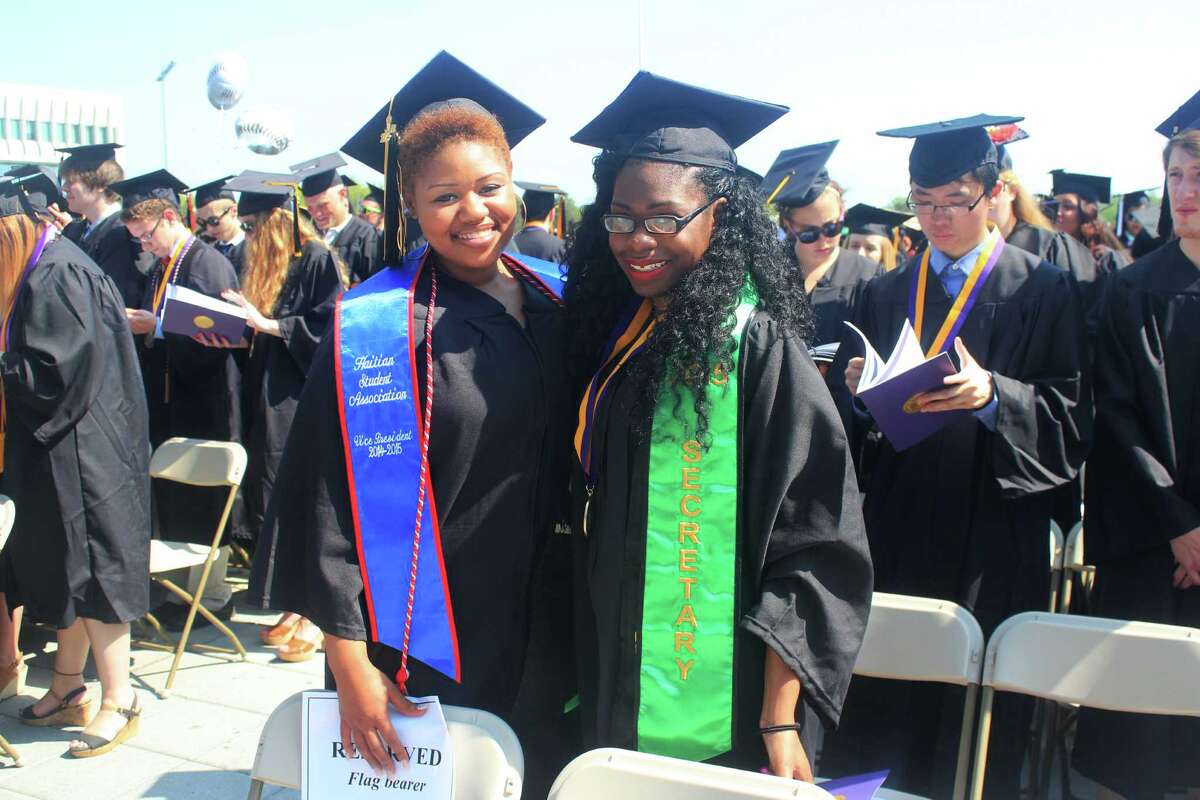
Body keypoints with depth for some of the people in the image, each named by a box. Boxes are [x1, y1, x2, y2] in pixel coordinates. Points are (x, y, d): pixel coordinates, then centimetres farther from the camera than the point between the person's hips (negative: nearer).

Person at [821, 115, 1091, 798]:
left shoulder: (1043, 291, 1)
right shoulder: (885, 294, 13)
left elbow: (1070, 418, -6)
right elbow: (856, 421, 13)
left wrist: (992, 395, -22)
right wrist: (857, 390, -9)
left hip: (992, 542, -3)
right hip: (894, 531, 3)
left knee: (976, 727, 4)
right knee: (878, 717, 6)